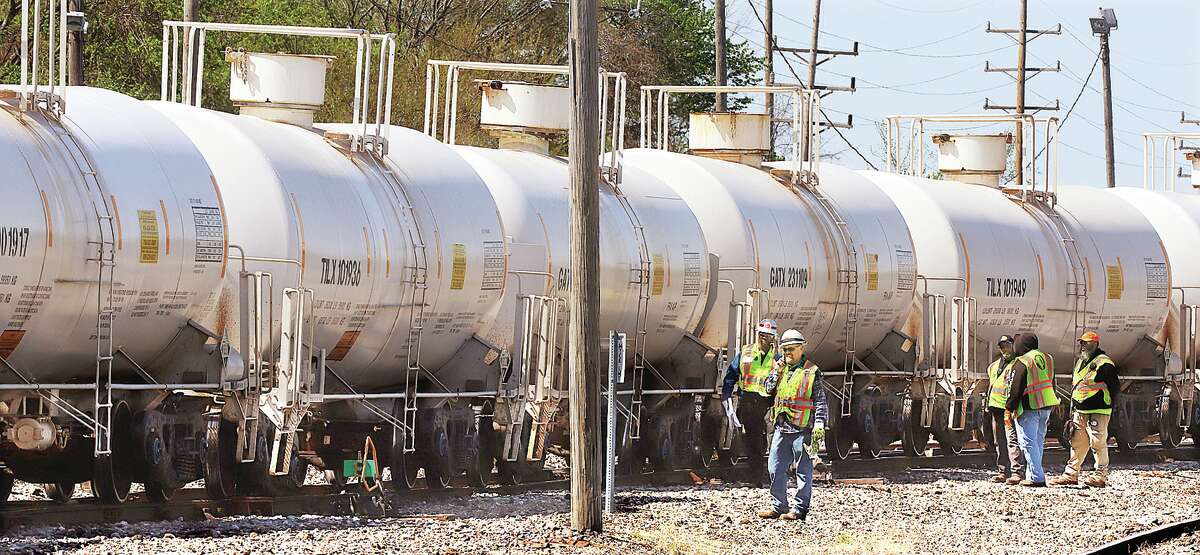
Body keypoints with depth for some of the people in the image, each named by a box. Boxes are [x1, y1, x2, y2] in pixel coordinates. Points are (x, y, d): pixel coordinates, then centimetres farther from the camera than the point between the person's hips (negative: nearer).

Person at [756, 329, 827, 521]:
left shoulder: (811, 372, -3)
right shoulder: (781, 369, 15)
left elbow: (820, 400, -4)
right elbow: (769, 388, 10)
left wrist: (819, 422, -13)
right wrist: (777, 373, -5)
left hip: (802, 429, -7)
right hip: (781, 427, 7)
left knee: (803, 471, -1)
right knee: (776, 469, 9)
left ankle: (799, 509, 1)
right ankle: (778, 506, 17)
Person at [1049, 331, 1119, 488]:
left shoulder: (1103, 363, -8)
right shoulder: (1079, 362, 18)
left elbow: (1115, 386, -8)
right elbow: (1074, 385, 26)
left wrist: (1110, 405, -7)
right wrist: (1073, 408, 21)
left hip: (1098, 411, -8)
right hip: (1080, 411, 8)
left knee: (1098, 443, -7)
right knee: (1077, 443, 11)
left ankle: (1101, 476, -3)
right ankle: (1071, 474, 16)